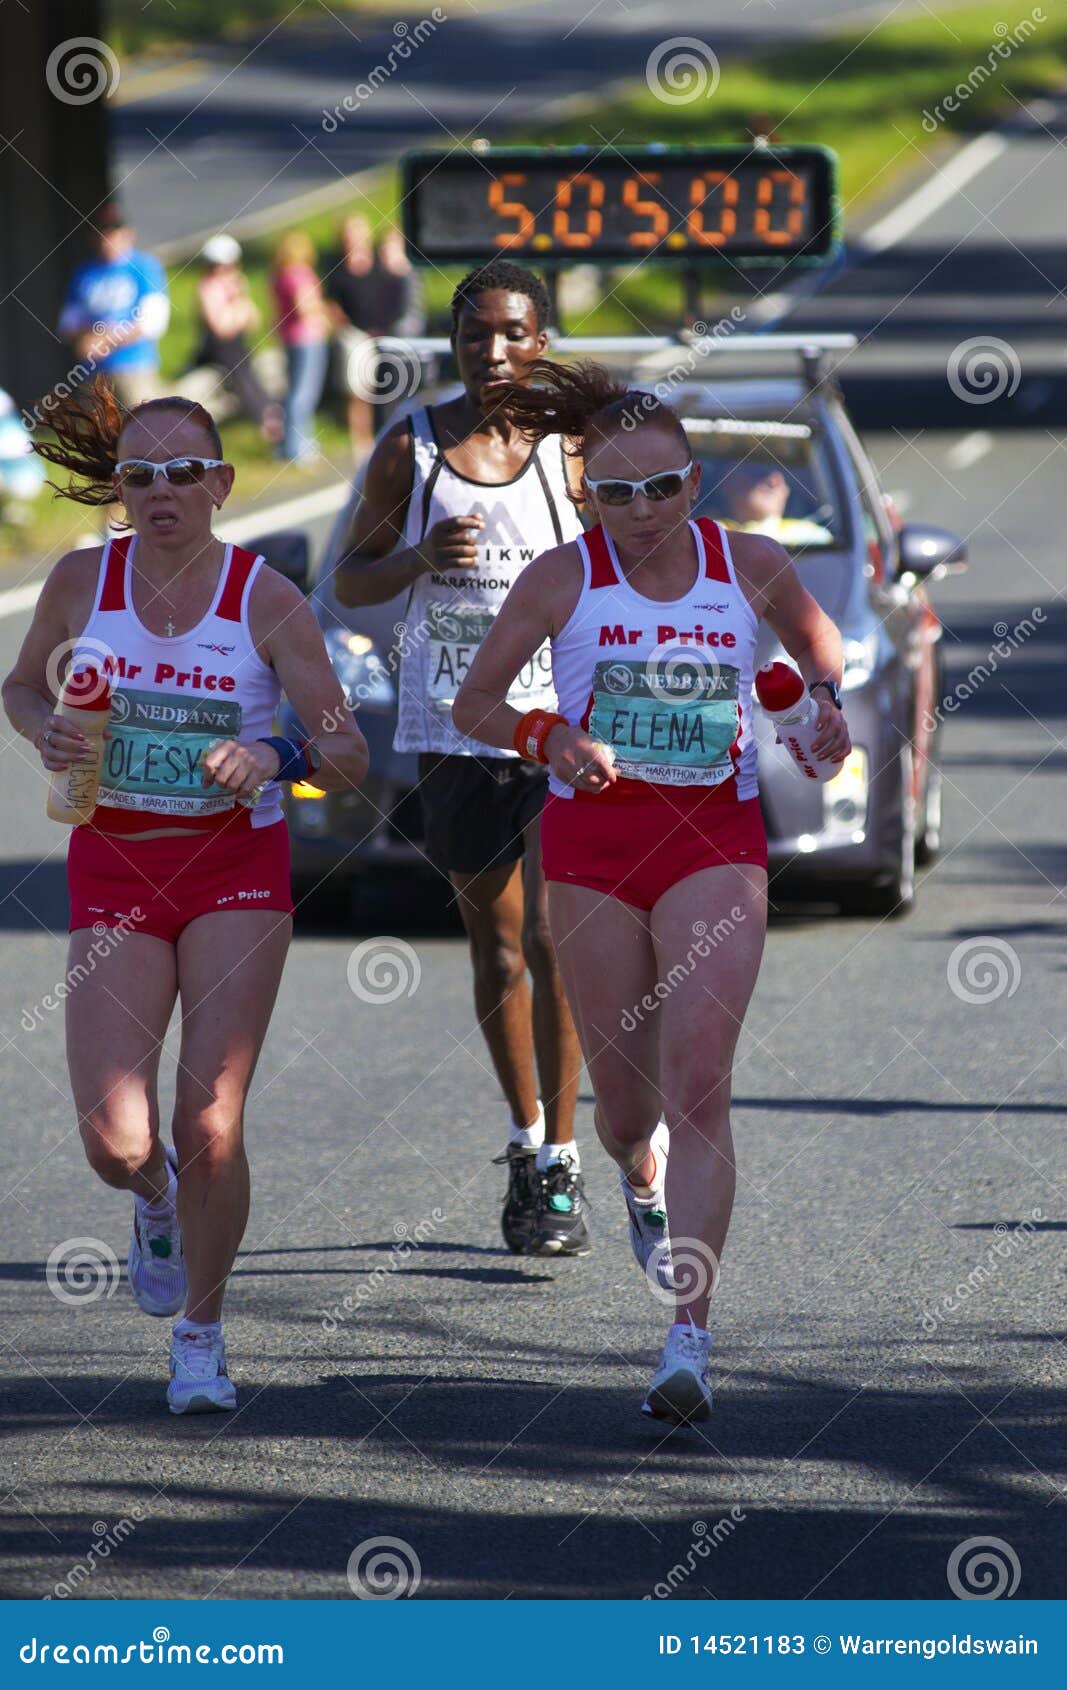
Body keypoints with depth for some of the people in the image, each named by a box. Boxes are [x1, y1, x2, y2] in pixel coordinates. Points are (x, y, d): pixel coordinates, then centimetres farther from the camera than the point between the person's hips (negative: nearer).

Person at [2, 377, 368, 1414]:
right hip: (114, 867, 1)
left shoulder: (267, 600, -9)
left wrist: (279, 759, -29)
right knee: (114, 1143, -9)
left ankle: (201, 1336, 13)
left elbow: (348, 757, -8)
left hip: (238, 868, -1)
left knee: (210, 1126, -10)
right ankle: (159, 1200, 30)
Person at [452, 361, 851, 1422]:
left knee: (697, 1084, -15)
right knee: (623, 1097, 9)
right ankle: (641, 1181, 49)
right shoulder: (564, 578, -4)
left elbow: (816, 637, 21)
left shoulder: (750, 567, 0)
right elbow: (473, 705, 2)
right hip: (592, 840, 1)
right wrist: (549, 739, -17)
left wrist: (826, 700, 0)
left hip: (715, 838, -1)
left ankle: (689, 1340, -18)